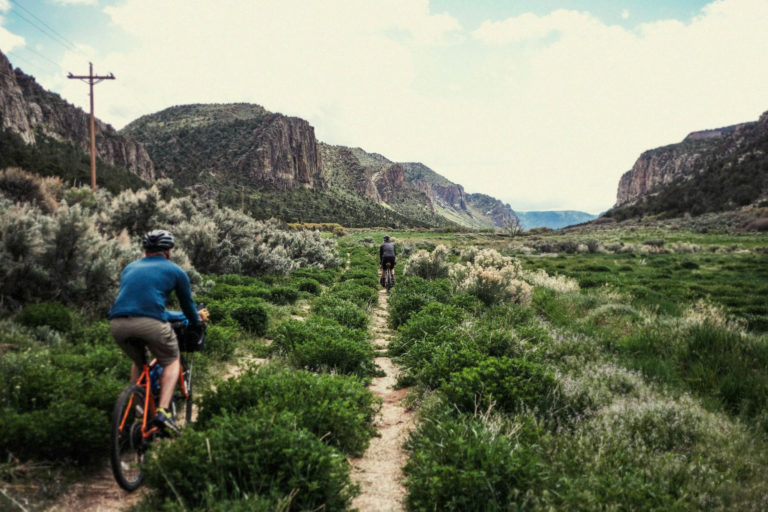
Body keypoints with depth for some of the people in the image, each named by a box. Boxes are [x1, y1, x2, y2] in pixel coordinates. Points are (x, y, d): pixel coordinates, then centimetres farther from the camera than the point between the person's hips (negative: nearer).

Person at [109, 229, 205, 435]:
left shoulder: (129, 268, 29)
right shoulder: (175, 271, 17)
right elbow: (187, 303, 28)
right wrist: (197, 323, 47)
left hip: (117, 323, 4)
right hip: (150, 321, -4)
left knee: (139, 363, 30)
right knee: (172, 361, 18)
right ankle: (163, 411, 2)